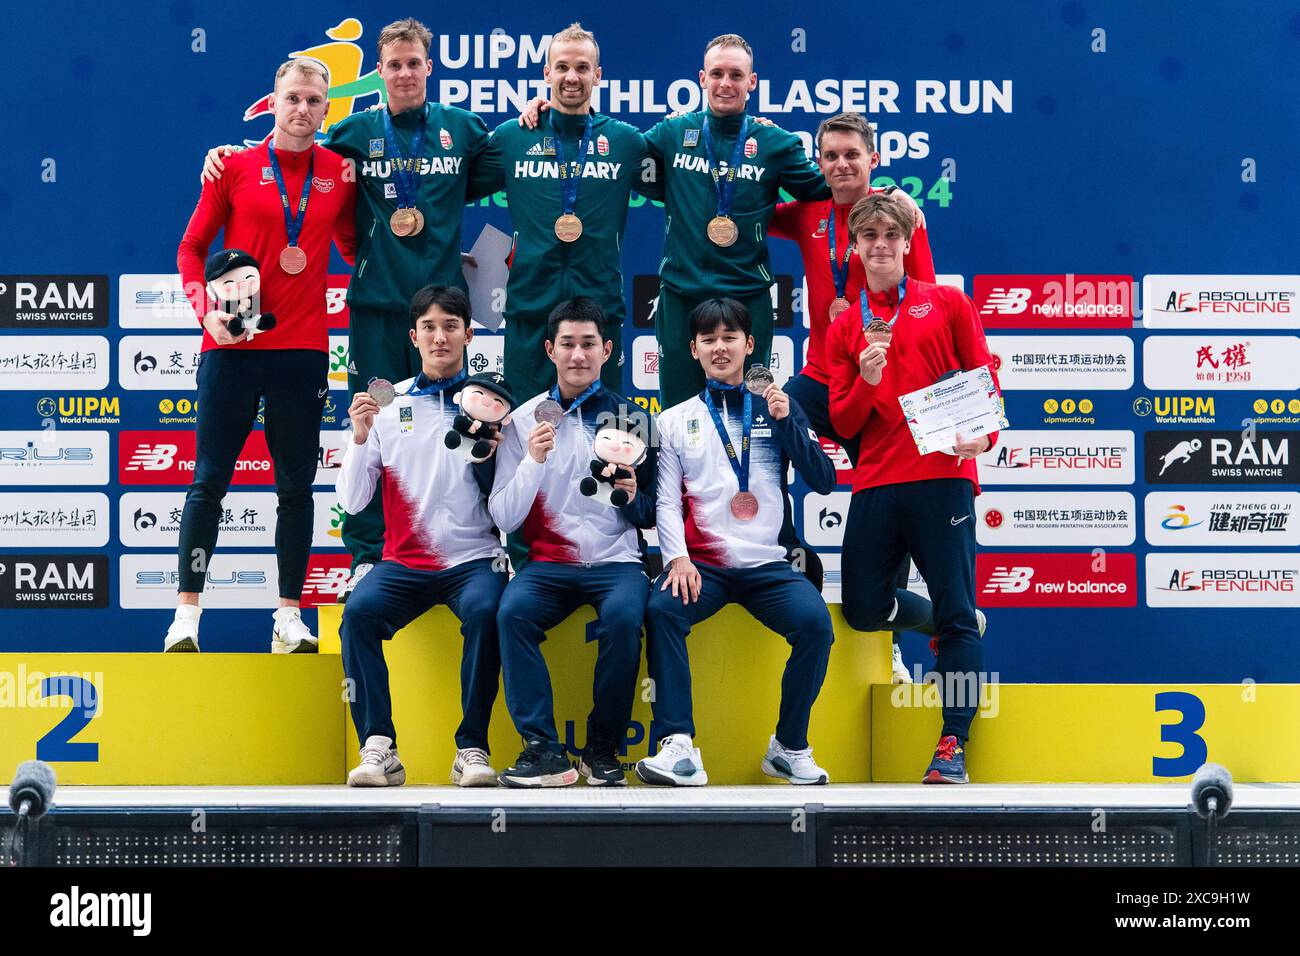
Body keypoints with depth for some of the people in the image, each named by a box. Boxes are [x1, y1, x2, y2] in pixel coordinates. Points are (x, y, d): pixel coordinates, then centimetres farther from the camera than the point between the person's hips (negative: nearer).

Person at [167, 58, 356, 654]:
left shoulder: (341, 174, 7)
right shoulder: (235, 168, 2)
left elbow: (354, 247, 19)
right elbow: (192, 247, 4)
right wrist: (205, 308, -10)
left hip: (304, 351, 2)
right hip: (232, 346, -2)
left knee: (296, 487, 6)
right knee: (209, 481, 0)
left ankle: (289, 618, 12)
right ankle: (186, 615, 6)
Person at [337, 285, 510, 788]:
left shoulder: (489, 398, 5)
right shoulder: (388, 403, 9)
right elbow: (351, 502, 5)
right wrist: (360, 438, -9)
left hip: (474, 559, -1)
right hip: (403, 562, 2)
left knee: (483, 611, -32)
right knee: (359, 610, -27)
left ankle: (472, 748, -21)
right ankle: (378, 747, -21)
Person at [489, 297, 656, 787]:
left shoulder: (629, 416, 8)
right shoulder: (525, 419, 7)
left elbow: (651, 516, 12)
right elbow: (503, 518, 1)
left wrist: (632, 499, -11)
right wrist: (533, 461, -13)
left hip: (615, 562, 0)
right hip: (548, 563, 1)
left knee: (623, 617, -33)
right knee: (513, 612, -31)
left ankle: (603, 750, -16)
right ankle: (543, 751, -26)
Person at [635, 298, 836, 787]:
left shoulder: (779, 407, 14)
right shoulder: (675, 420, 13)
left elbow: (823, 481, 5)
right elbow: (667, 502, 7)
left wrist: (786, 421, -6)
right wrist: (678, 558, -11)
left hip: (768, 564, 0)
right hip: (701, 564, 0)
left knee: (815, 620, -27)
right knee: (660, 608, -31)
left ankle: (789, 746, -12)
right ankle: (678, 745, -32)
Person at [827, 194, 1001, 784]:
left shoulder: (948, 304, 9)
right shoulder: (844, 329, 15)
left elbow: (984, 379, 5)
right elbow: (842, 424, 10)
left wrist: (981, 433, -15)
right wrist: (866, 381, -10)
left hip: (942, 476, -3)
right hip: (875, 485, 4)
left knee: (956, 613, -7)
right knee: (864, 609, 2)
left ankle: (953, 749, -3)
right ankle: (950, 625, 31)